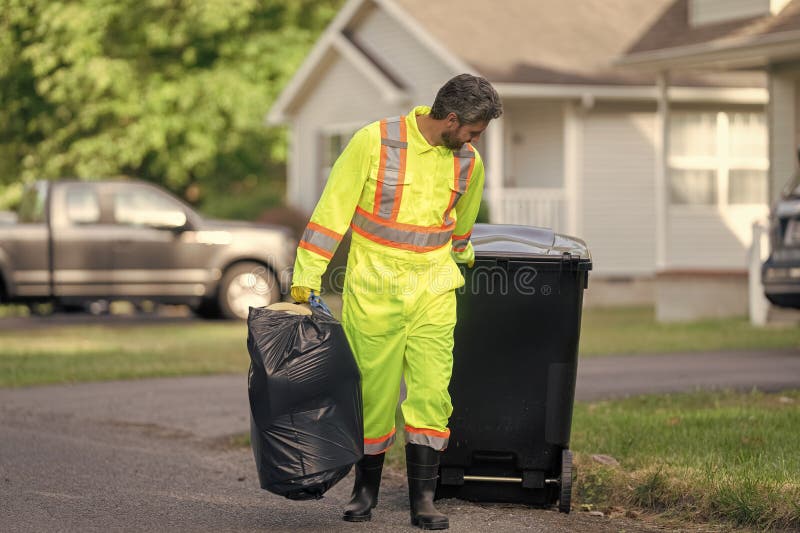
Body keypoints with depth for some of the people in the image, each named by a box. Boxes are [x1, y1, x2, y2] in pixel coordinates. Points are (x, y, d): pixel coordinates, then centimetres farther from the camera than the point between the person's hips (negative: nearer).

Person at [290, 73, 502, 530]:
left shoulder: (468, 163, 3)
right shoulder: (373, 142, -11)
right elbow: (333, 208, -8)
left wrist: (462, 256, 37)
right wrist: (307, 275, -8)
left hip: (433, 291, 3)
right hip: (372, 289, -3)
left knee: (432, 392, -5)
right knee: (374, 393, 4)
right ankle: (366, 488, 21)